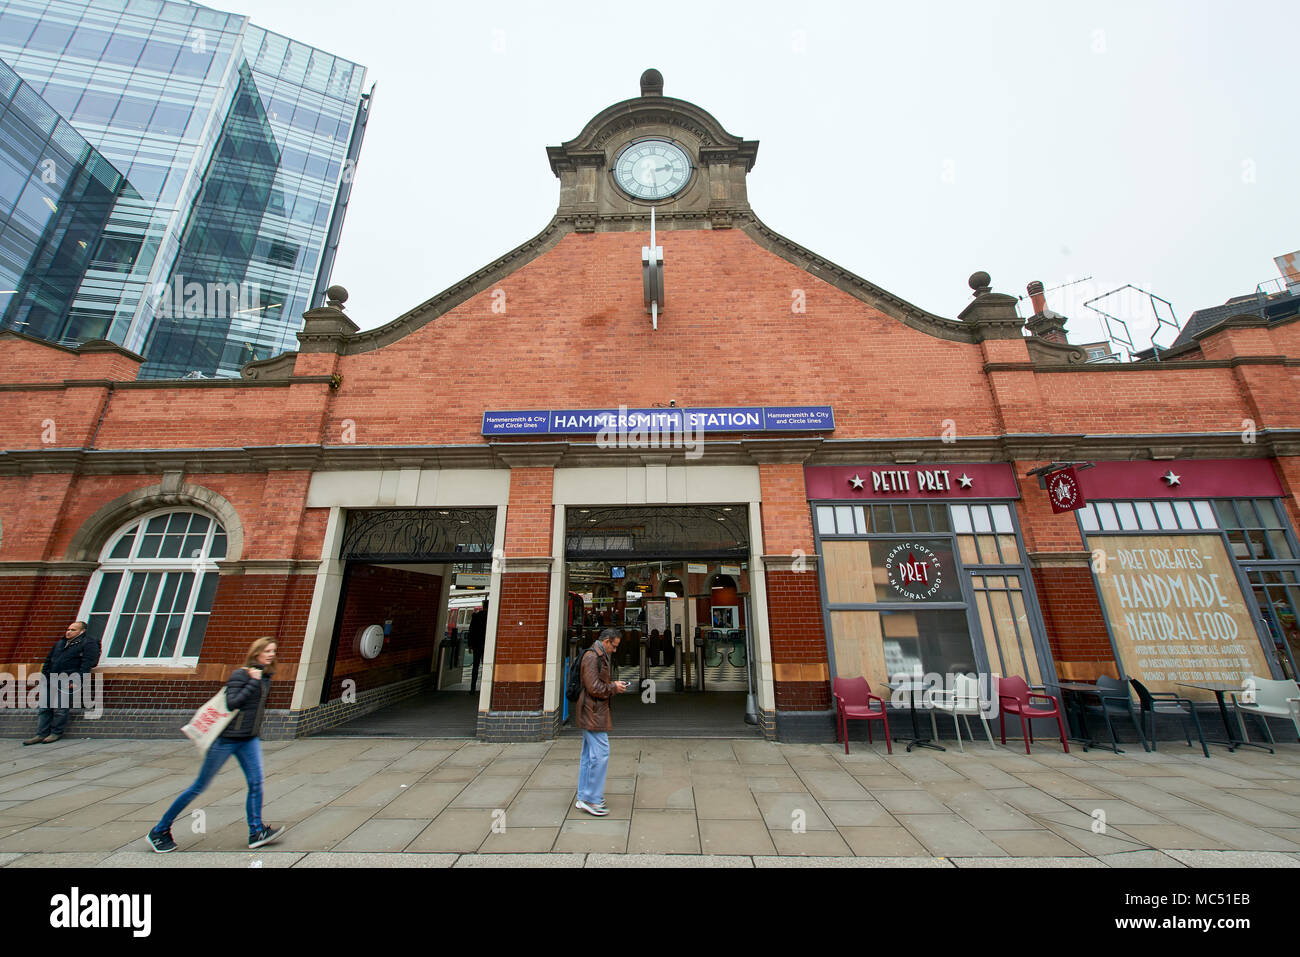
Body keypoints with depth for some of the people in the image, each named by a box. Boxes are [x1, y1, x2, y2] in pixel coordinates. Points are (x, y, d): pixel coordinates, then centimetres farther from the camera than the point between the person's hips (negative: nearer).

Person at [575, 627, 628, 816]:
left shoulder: (599, 656, 16)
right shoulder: (592, 656, -17)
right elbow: (593, 687, -22)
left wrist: (613, 685, 10)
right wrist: (614, 687, -12)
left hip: (591, 713, 11)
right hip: (593, 713, -11)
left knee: (588, 755, 15)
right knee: (600, 754, -7)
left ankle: (583, 798, 23)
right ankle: (592, 799, 3)